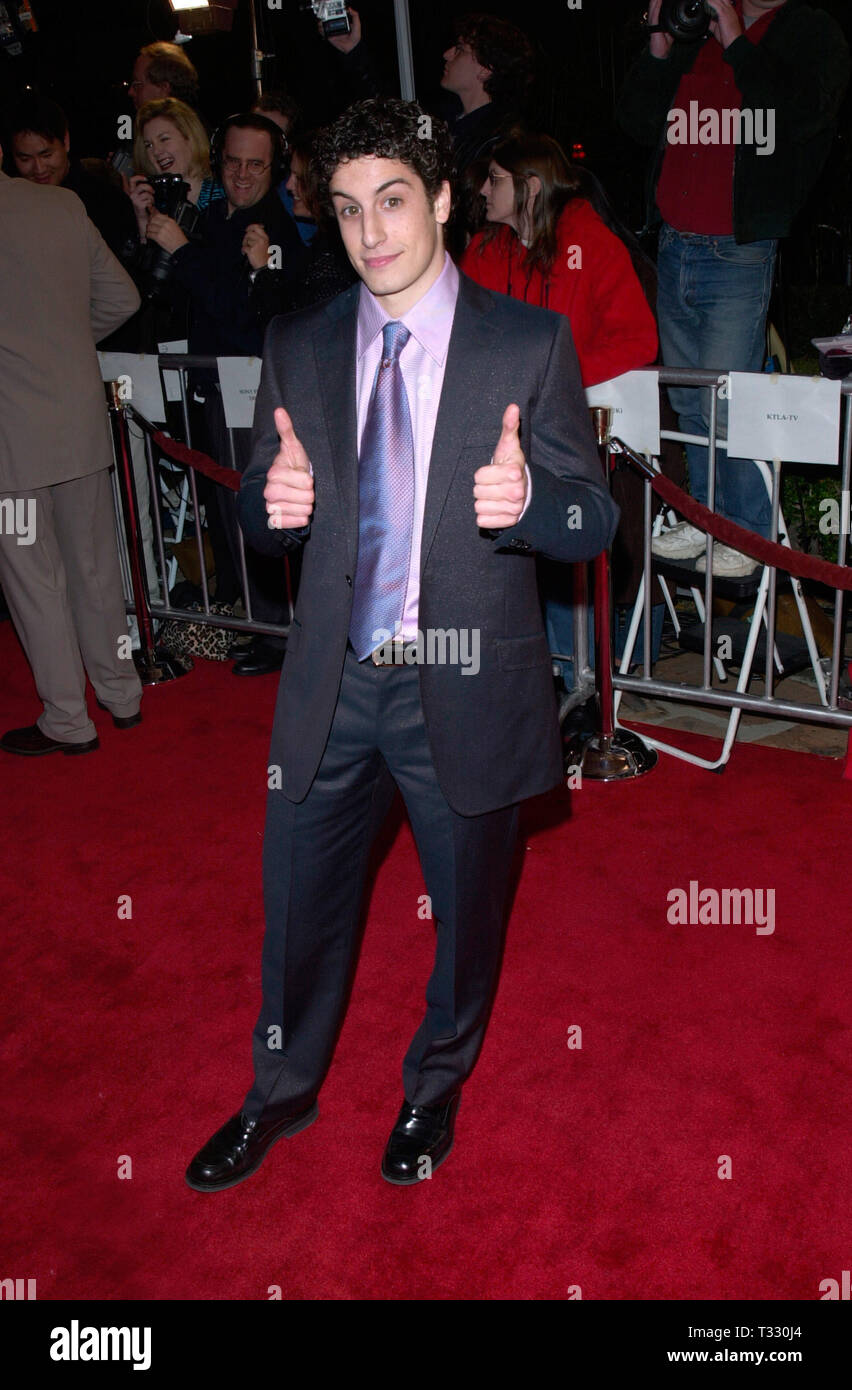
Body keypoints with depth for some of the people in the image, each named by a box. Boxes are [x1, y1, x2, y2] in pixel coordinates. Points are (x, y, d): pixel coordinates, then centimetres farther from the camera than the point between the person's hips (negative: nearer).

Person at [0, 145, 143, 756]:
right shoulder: (64, 206, 2)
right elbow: (122, 298, 10)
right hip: (84, 418, 6)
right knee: (95, 564, 17)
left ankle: (67, 721, 15)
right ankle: (122, 695, 29)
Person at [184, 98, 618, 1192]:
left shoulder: (530, 342, -6)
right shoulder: (297, 346, 3)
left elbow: (593, 520, -6)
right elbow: (260, 516, 8)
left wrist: (526, 501, -29)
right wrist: (274, 502, -17)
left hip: (466, 688, -2)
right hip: (331, 687, 3)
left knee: (467, 910, 17)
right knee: (300, 899, 17)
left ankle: (436, 1089, 47)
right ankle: (282, 1091, 45)